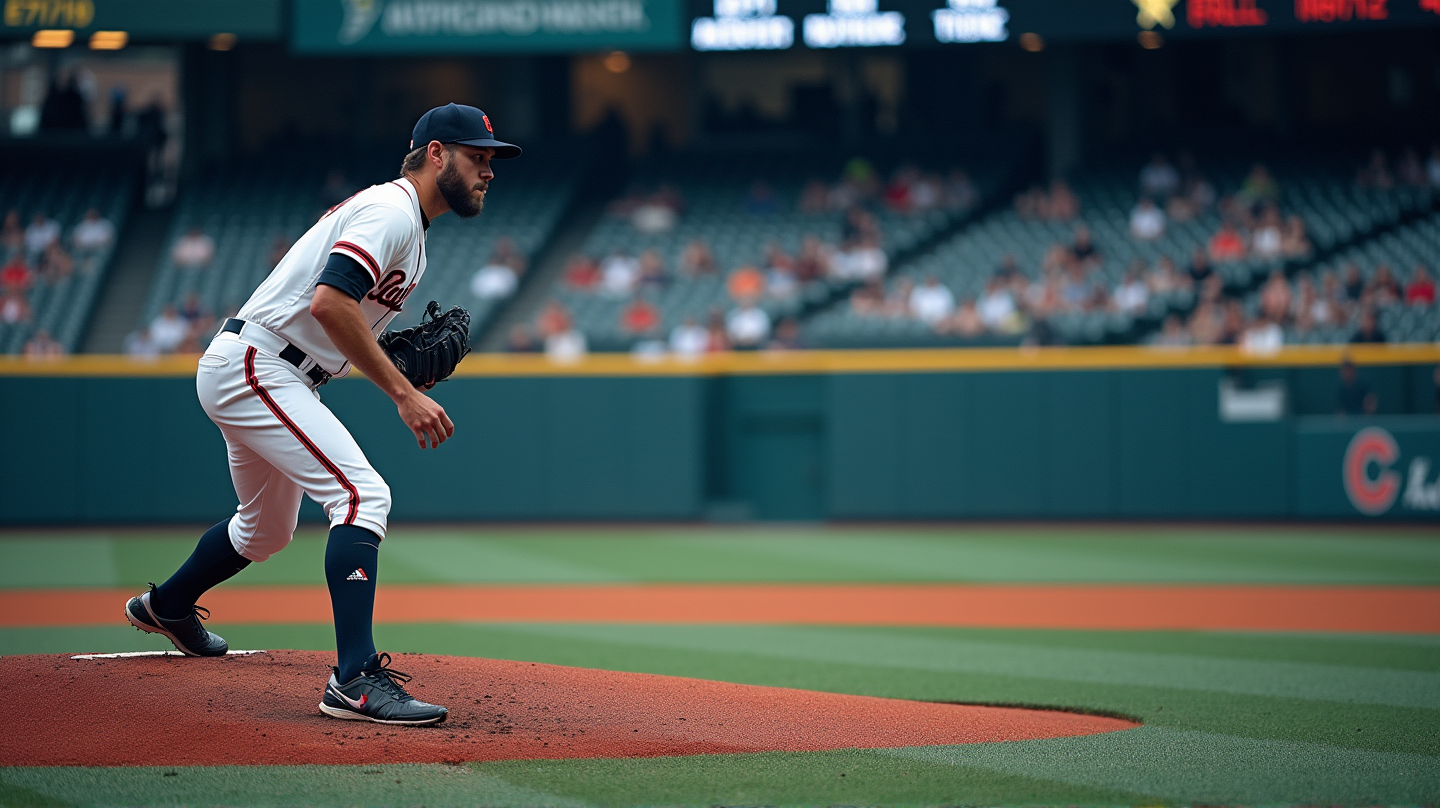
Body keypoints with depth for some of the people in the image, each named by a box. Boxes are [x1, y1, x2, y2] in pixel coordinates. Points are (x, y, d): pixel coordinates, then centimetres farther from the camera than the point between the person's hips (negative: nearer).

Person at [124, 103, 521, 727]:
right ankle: (355, 678, -32)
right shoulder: (391, 209, -15)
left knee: (267, 529, 28)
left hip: (269, 380, 11)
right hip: (252, 366, -11)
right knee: (363, 495, -23)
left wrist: (403, 367, 4)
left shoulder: (409, 230, 18)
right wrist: (402, 393, -28)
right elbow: (329, 302, -29)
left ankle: (165, 606, 52)